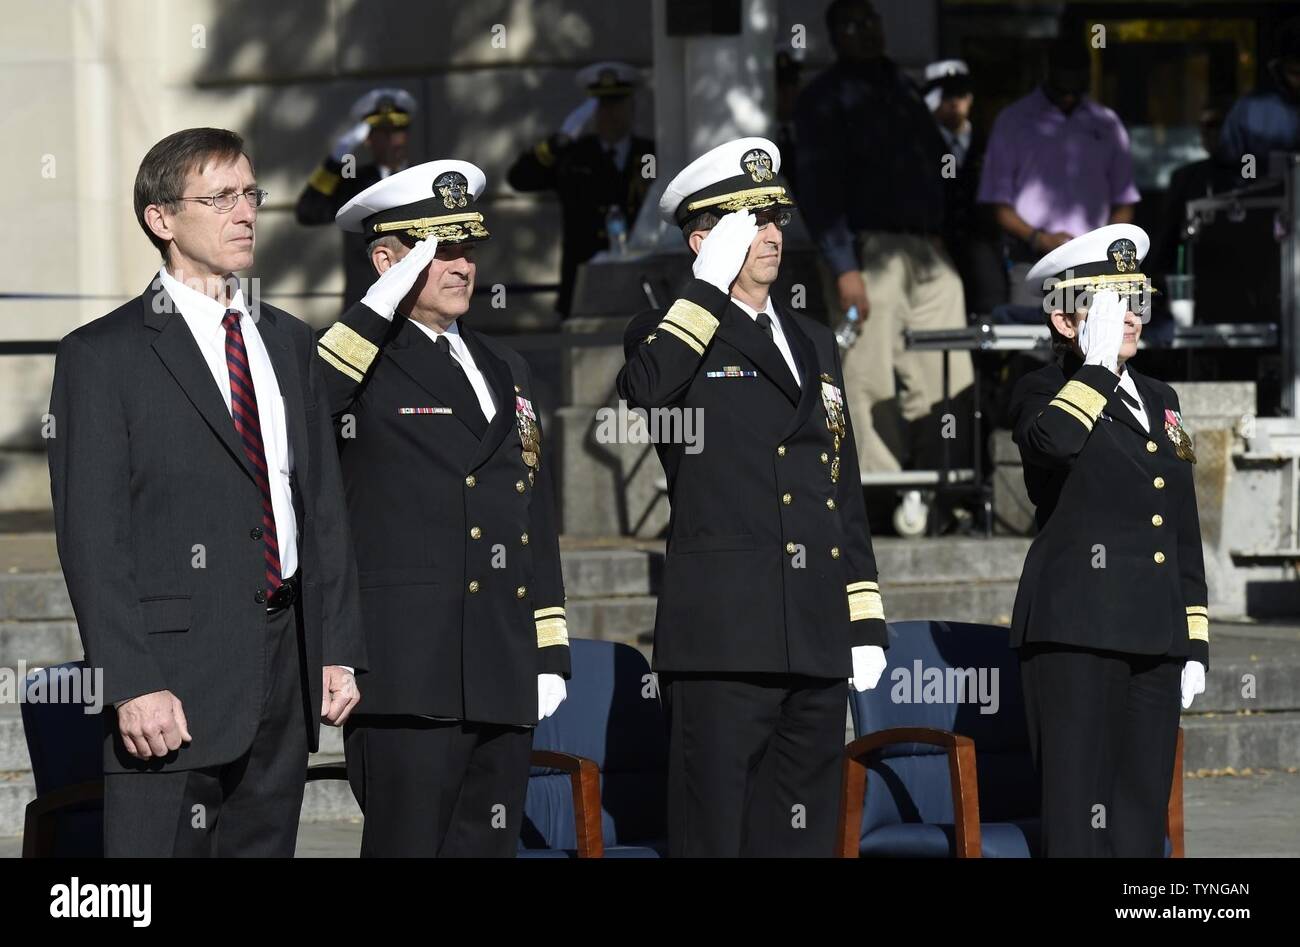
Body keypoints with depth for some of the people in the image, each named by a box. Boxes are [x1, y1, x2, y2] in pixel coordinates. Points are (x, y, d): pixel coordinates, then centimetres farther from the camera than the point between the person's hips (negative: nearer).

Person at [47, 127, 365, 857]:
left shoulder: (290, 344, 17)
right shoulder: (103, 357, -2)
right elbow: (91, 537, -8)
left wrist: (339, 652, 8)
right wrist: (133, 685, -16)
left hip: (284, 668, 6)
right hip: (173, 683, -6)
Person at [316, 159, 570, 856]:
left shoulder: (506, 371, 21)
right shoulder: (360, 367, -2)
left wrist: (549, 652, 16)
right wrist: (379, 307, -22)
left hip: (504, 683, 7)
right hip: (408, 674, -7)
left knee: (487, 846, 8)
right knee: (409, 843, -8)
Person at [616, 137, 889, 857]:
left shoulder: (814, 344, 21)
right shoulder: (671, 335, 2)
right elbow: (642, 393, -24)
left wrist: (866, 622, 16)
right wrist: (709, 287, -15)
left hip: (817, 646, 7)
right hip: (724, 636, -7)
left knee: (801, 837, 8)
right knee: (714, 831, -6)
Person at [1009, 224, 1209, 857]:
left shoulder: (1159, 400, 20)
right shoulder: (1043, 393, 0)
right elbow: (1052, 439, -27)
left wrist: (1195, 645, 16)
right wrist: (1097, 361, -15)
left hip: (1154, 639, 7)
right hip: (1076, 636, -7)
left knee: (1142, 822, 6)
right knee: (1081, 822, -10)